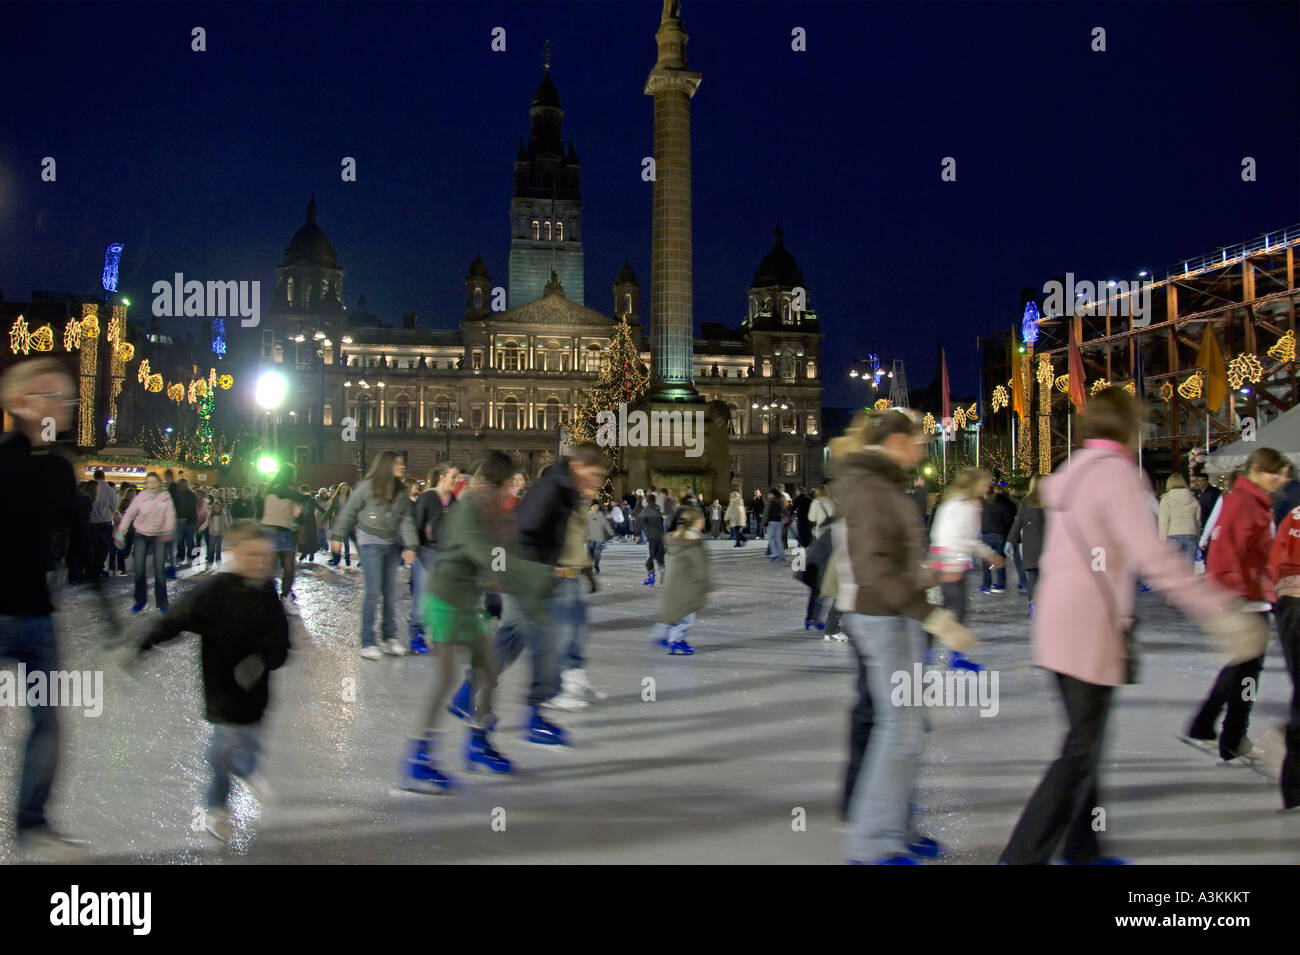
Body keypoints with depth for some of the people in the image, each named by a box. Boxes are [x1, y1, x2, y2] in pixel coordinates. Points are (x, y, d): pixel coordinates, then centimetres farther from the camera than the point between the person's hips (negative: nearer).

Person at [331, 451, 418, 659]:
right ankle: (367, 642, 0)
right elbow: (349, 512, -3)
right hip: (370, 542, -5)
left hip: (392, 544, 5)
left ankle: (389, 638, 19)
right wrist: (337, 537, 3)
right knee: (373, 591, -8)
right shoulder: (367, 487, -12)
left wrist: (410, 546, -11)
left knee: (390, 592, 9)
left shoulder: (401, 491, 0)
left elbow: (407, 519, -1)